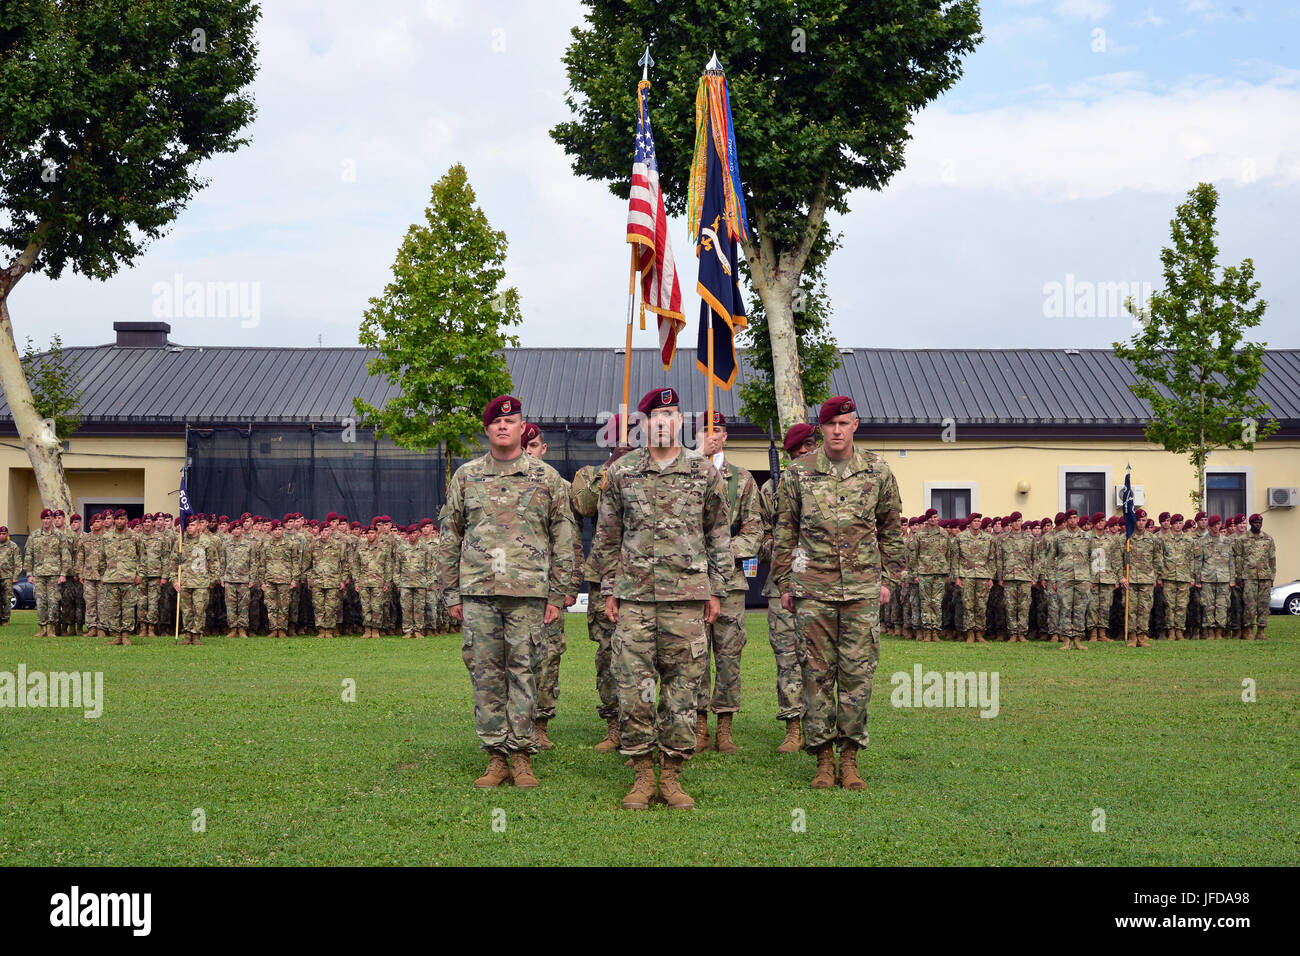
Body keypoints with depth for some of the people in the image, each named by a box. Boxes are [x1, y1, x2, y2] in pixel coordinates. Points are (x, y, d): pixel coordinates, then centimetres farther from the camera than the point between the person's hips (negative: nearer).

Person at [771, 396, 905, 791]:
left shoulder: (877, 471, 6)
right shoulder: (799, 473, 3)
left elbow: (891, 530, 14)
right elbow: (784, 532, 9)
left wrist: (888, 579, 10)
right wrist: (785, 582, 5)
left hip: (862, 589, 1)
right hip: (813, 588, 0)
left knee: (858, 673, 0)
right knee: (817, 673, 2)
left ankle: (850, 758, 9)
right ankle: (823, 758, 9)